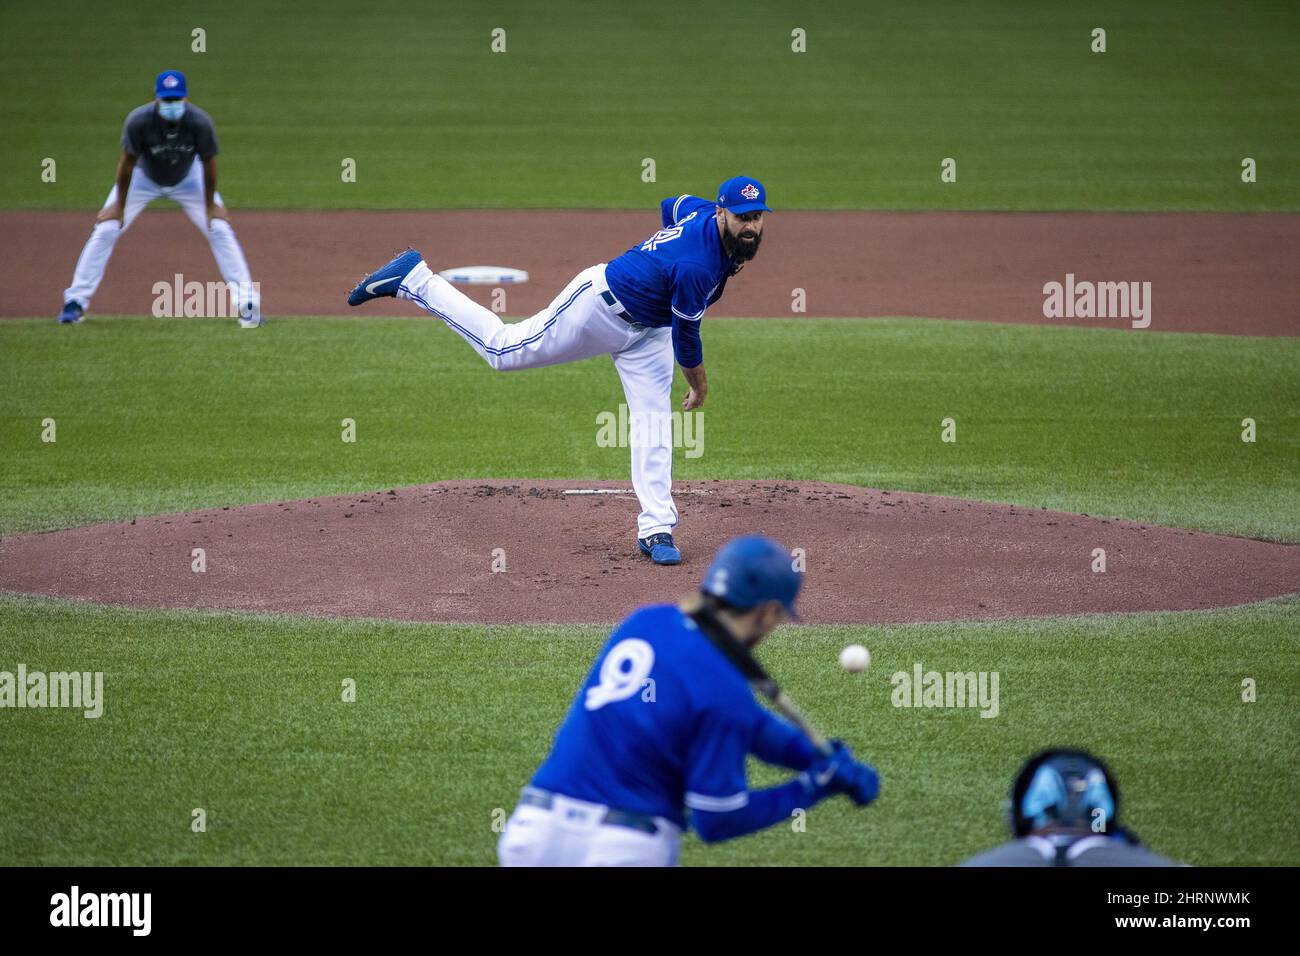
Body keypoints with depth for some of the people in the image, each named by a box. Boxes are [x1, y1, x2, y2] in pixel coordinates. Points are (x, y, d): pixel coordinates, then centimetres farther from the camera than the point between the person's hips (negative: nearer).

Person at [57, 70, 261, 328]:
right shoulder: (138, 121, -36)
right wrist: (118, 206, -15)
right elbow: (127, 162, -23)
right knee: (105, 230, -9)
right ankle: (76, 301, 1)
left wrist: (211, 205, -10)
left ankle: (247, 301, 0)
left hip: (187, 178, 1)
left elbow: (209, 164, -18)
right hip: (144, 178, -1)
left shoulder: (201, 123, -34)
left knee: (220, 229, -8)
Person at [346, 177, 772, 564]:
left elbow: (673, 206, 14)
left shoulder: (709, 214, -11)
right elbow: (686, 338, -22)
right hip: (601, 299, -9)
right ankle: (413, 278, 14)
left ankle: (656, 529, 2)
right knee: (503, 349, 3)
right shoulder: (696, 266, -36)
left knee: (654, 421, 1)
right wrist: (699, 385, -6)